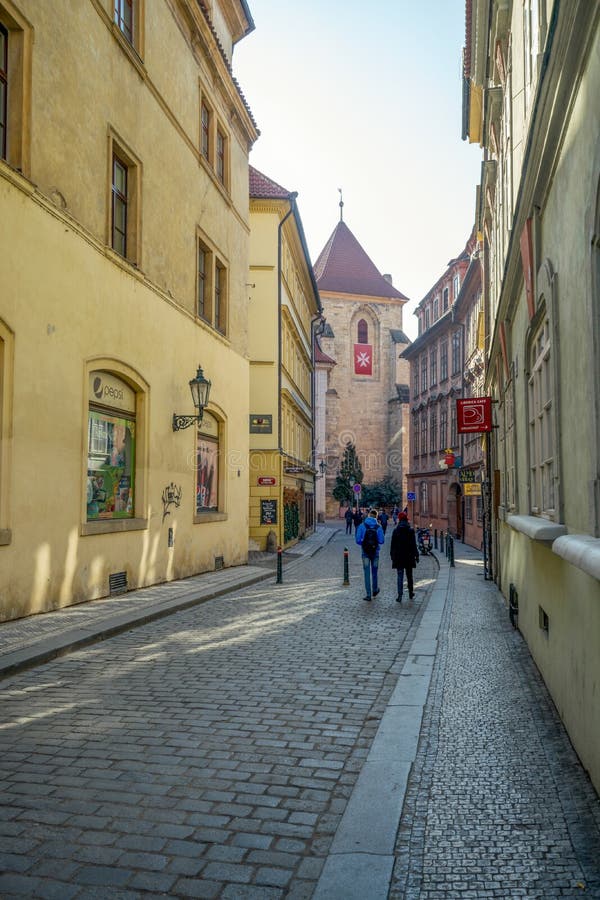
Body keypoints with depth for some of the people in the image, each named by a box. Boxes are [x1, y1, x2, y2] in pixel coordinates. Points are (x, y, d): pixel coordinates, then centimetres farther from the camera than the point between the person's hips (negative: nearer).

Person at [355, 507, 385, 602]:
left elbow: (358, 539, -10)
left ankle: (368, 594, 1)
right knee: (374, 572, 18)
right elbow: (381, 541, -9)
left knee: (367, 573, 2)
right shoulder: (378, 527, -7)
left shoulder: (362, 526, -8)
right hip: (375, 552, 1)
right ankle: (375, 590, 34)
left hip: (365, 552, -1)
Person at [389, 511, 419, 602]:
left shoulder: (395, 531, -3)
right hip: (409, 557, 1)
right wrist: (416, 555, 2)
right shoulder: (411, 530, -4)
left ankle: (400, 596, -9)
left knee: (400, 576, 0)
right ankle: (411, 593, 27)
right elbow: (414, 544, -4)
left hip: (398, 557, -1)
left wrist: (392, 556, 8)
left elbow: (392, 545, 0)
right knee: (409, 575, 16)